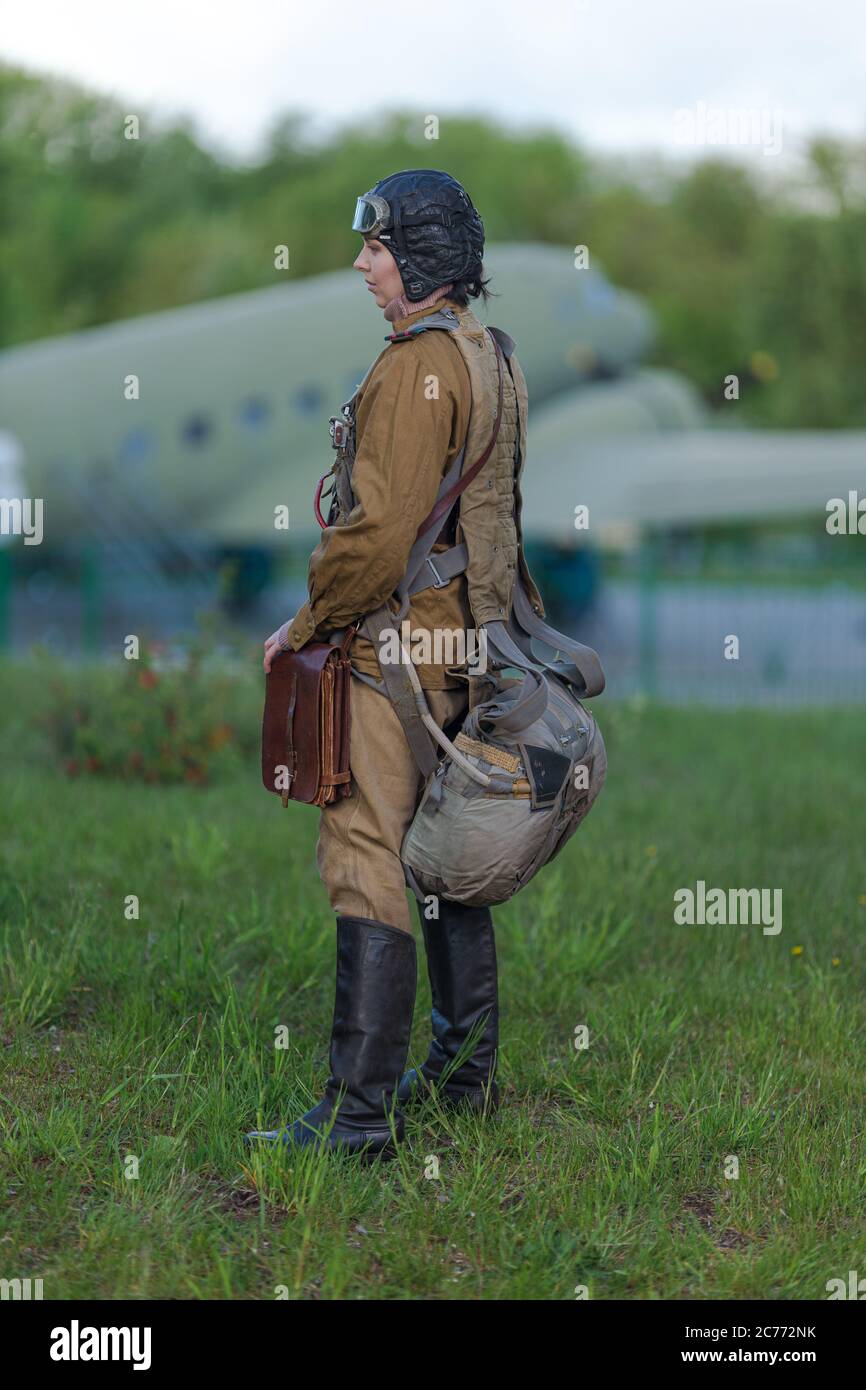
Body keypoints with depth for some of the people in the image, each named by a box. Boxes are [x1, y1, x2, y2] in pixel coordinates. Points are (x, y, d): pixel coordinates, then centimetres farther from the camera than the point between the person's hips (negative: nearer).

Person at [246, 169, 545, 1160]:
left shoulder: (417, 366, -17)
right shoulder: (489, 356, 13)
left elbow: (381, 530, -23)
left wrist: (305, 625, -10)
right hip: (463, 647, 10)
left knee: (370, 869, -8)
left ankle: (360, 1110, -7)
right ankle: (465, 1070, 26)